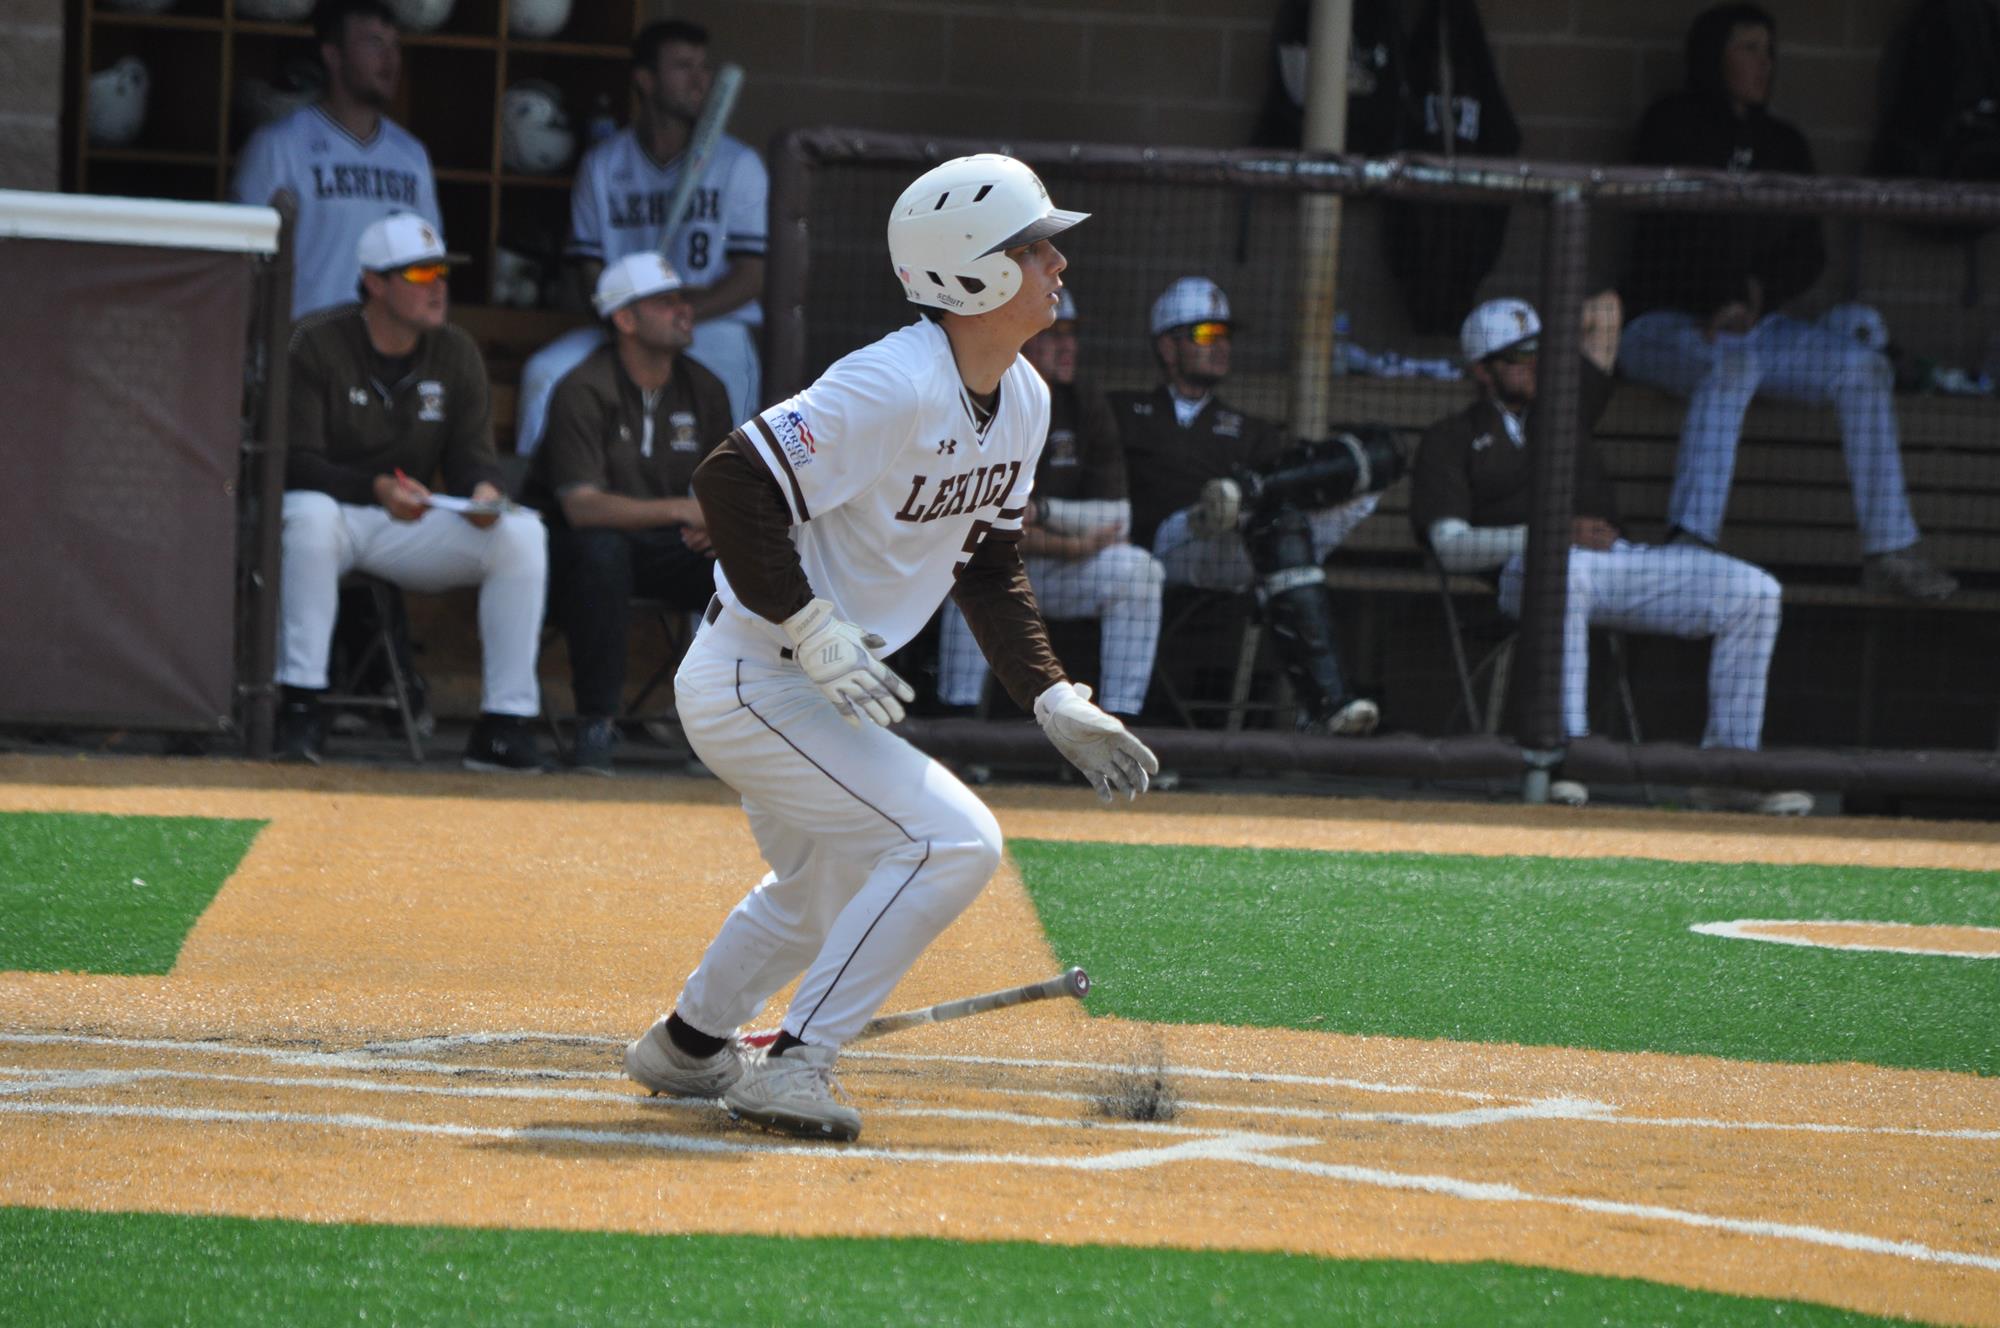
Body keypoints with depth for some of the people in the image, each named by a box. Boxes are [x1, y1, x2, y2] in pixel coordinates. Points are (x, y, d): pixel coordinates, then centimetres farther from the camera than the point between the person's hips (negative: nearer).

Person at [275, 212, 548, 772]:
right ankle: (300, 702, -36)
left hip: (411, 525, 4)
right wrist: (377, 489, -34)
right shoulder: (316, 344, -10)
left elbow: (472, 453, 5)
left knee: (523, 532, -19)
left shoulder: (455, 353, 6)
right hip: (336, 512, -4)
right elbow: (296, 463, -17)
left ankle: (505, 722, -19)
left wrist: (482, 490, -22)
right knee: (309, 513, -41)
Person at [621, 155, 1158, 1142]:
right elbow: (733, 481, -28)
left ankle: (687, 1046, 48)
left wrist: (1055, 703, 6)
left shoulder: (1022, 401, 5)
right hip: (751, 682, -10)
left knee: (833, 883, 28)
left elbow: (988, 566, 16)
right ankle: (795, 1065, -14)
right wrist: (812, 629, -29)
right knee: (953, 842, -18)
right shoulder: (895, 387, -25)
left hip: (817, 689, 10)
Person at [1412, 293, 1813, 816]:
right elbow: (1451, 547, -2)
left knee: (1754, 592, -12)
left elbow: (1604, 310, 41)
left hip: (1619, 559, 6)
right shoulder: (1451, 439, 14)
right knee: (1566, 573, -45)